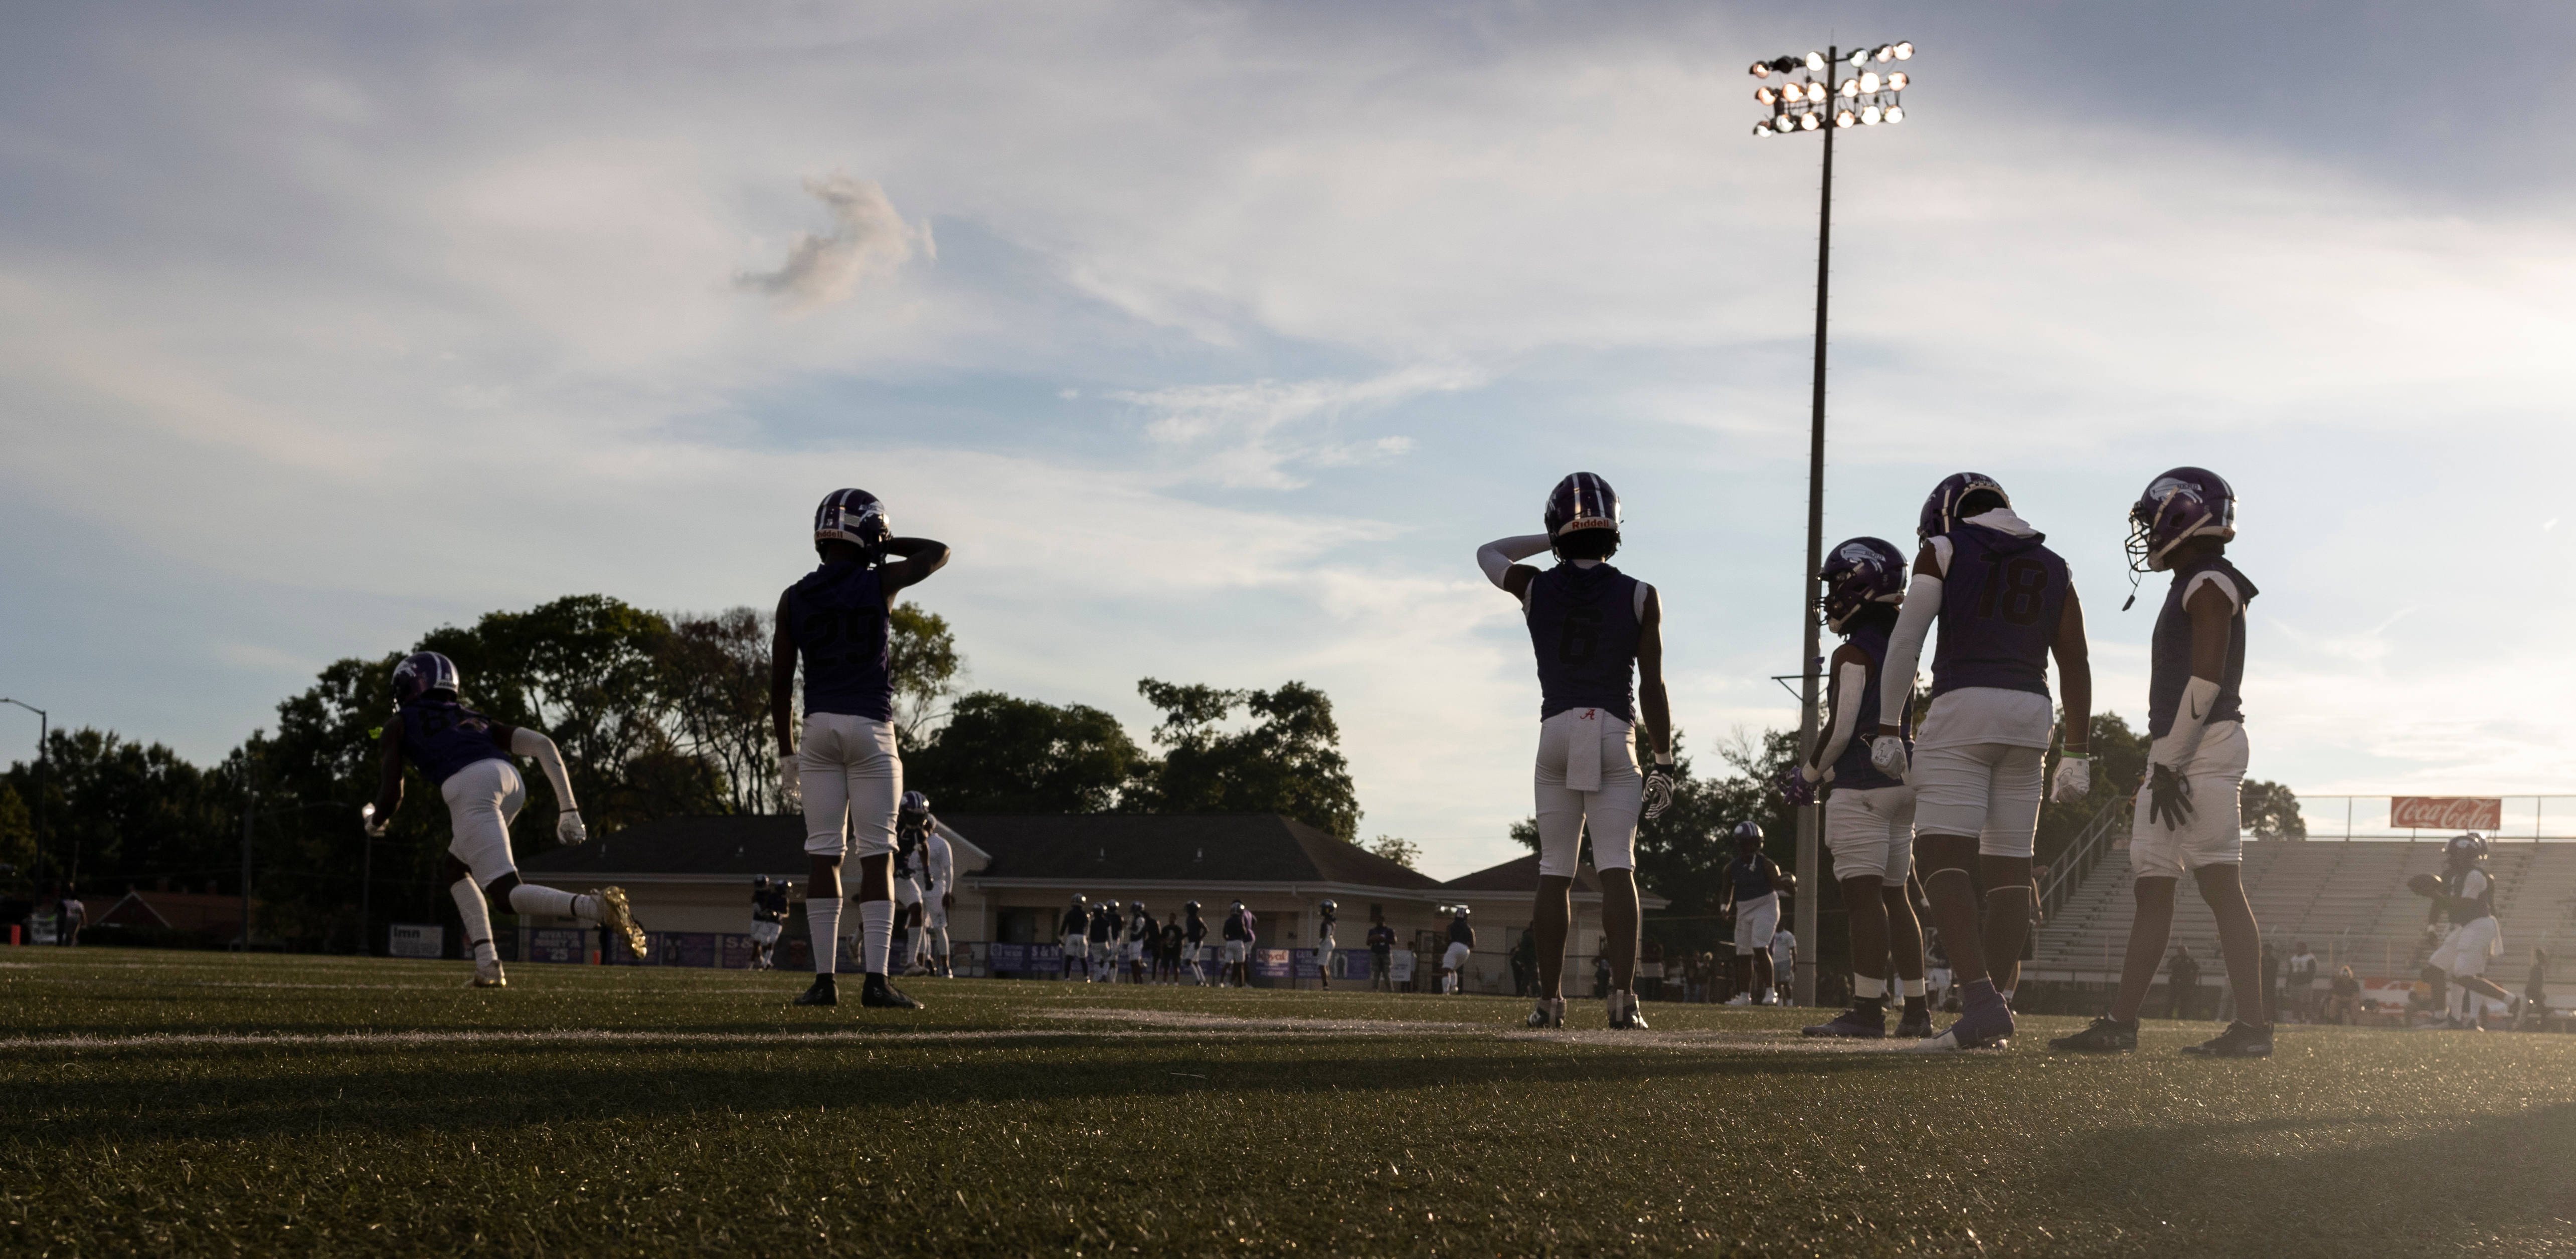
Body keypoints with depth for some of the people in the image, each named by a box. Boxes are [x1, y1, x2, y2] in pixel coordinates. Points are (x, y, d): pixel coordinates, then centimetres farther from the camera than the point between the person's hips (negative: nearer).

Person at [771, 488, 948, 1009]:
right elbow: (938, 553, 16)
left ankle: (825, 979, 3)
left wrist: (786, 752, 11)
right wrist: (883, 545, 16)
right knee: (877, 858, -1)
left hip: (819, 728, 2)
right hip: (872, 730, -2)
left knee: (824, 858, 4)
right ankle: (876, 979, -7)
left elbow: (780, 683, 5)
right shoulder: (881, 583, -2)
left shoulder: (794, 599, 4)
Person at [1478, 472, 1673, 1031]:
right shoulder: (1640, 598, 0)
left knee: (1554, 874, 7)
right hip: (1616, 737, -1)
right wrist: (1664, 763, 4)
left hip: (1557, 733, 1)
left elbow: (1489, 552, 26)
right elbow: (1652, 686, 0)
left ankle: (1550, 1000, 8)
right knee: (1617, 869, -4)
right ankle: (1623, 994, -15)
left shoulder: (1535, 588, 4)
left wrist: (1550, 539, 23)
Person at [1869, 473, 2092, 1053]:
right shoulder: (2053, 569, 18)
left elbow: (1905, 642, -1)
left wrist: (1889, 727, 2)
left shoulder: (1944, 551, 5)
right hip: (2031, 713, 5)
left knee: (1942, 855, -9)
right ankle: (1991, 1018, 7)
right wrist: (2076, 753, 16)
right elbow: (2076, 667, 14)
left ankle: (1980, 1000, -25)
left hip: (1963, 706, -5)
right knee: (2009, 865, 8)